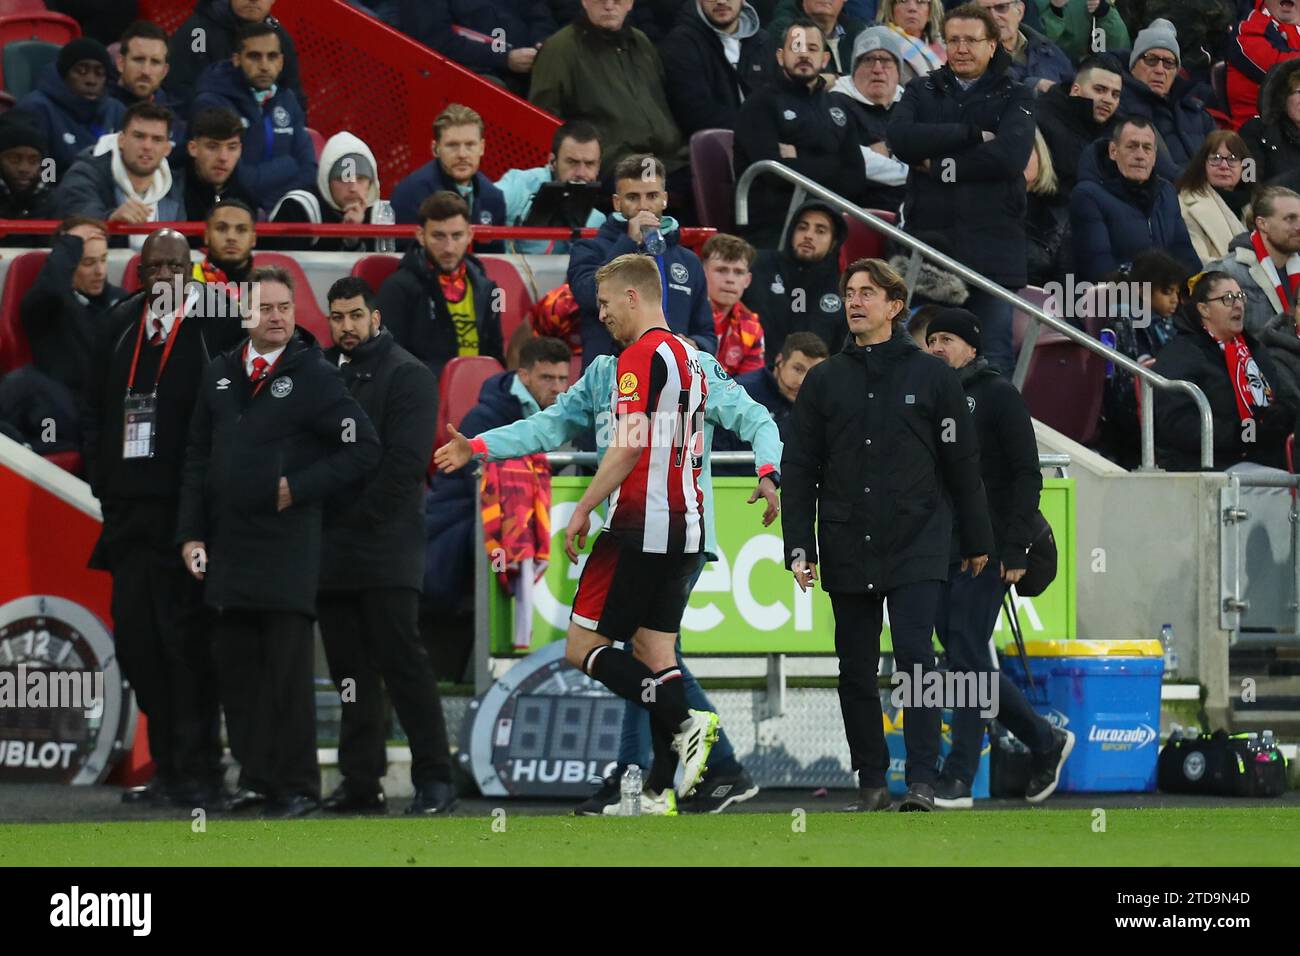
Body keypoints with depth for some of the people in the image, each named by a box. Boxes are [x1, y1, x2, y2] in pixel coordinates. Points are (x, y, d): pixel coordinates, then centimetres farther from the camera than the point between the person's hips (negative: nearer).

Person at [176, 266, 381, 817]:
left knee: (287, 667, -5)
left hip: (287, 545, -6)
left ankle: (297, 786, 0)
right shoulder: (219, 375, 12)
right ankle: (255, 777, 15)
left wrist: (299, 488, -10)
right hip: (227, 544, 6)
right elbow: (197, 460, 16)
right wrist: (190, 534, 8)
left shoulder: (315, 377, -4)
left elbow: (364, 448, -7)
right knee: (234, 663, 7)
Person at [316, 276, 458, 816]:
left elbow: (405, 462, -10)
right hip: (332, 553, 6)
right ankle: (360, 782, 10)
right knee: (350, 671, 7)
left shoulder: (405, 375, -2)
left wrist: (362, 518, -11)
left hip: (386, 549, -6)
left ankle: (434, 780, -6)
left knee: (402, 662, -9)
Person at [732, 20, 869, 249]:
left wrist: (800, 165, -1)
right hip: (772, 232, -5)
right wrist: (830, 170, 2)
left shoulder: (836, 110, 23)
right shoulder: (761, 106, 5)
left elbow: (856, 181, 11)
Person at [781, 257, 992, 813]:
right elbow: (798, 469, 9)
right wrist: (799, 547, 0)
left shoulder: (931, 376, 5)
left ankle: (922, 781, -11)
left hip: (916, 544, -3)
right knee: (857, 671, 5)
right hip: (847, 551, 3)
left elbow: (962, 463, 9)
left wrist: (976, 542, 9)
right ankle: (870, 781, 12)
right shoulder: (824, 381, 9)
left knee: (915, 658, -12)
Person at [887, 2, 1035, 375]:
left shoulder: (1014, 98, 8)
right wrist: (972, 134, -10)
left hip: (992, 243, -2)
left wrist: (939, 165, -7)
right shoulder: (921, 91, 15)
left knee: (992, 363, -4)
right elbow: (900, 138, -6)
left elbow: (1010, 156, -11)